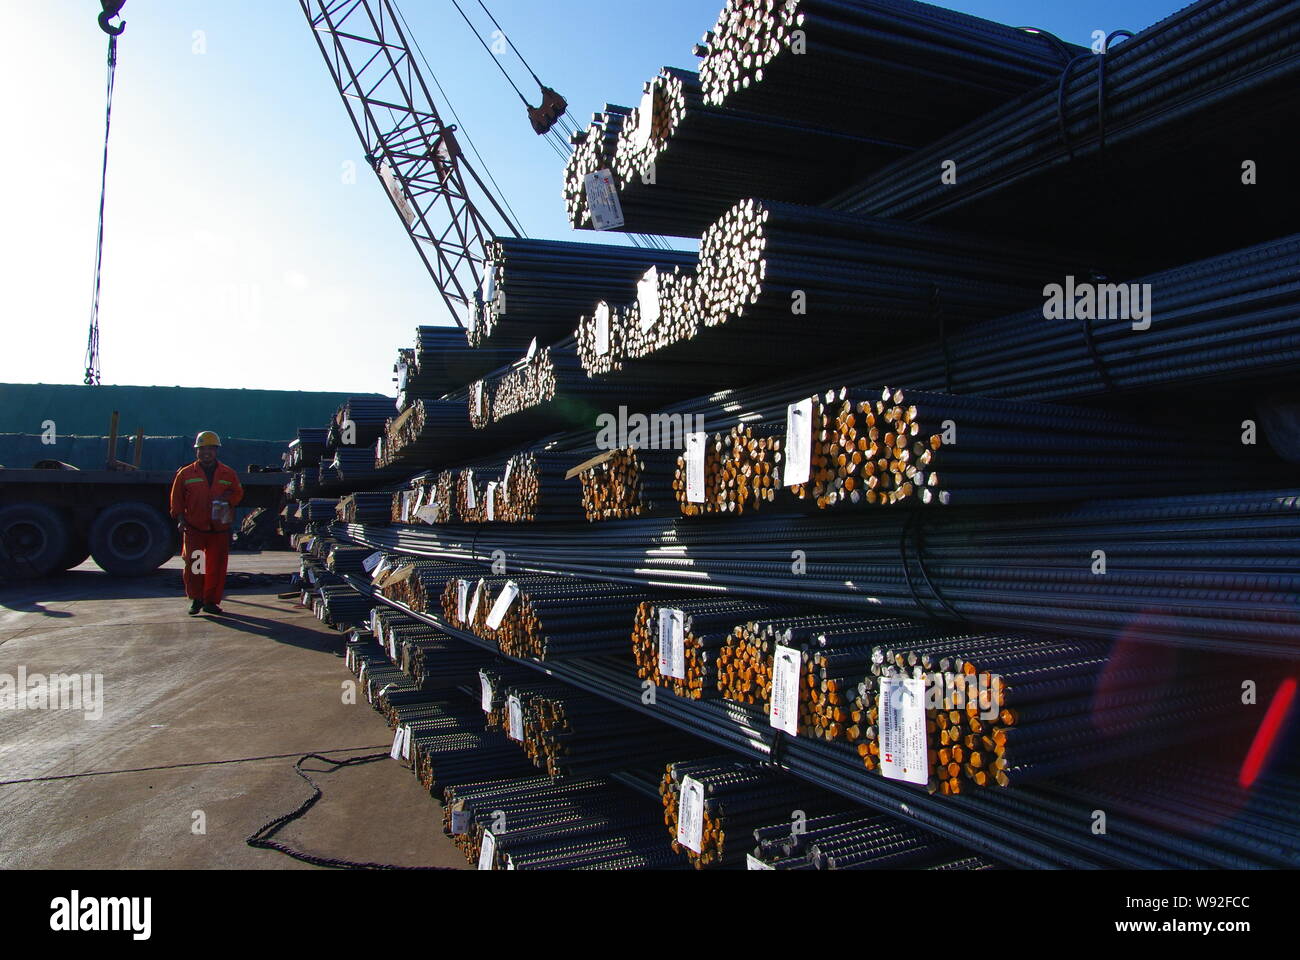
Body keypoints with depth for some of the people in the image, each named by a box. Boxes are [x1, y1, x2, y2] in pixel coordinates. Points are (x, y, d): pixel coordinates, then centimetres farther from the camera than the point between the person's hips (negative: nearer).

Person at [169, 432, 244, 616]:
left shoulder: (228, 474, 9)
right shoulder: (185, 473, 7)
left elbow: (238, 493, 14)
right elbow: (176, 498, 9)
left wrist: (228, 498, -8)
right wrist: (180, 518, -2)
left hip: (219, 529, 1)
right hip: (194, 528, -1)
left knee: (216, 566, 3)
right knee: (192, 563, -4)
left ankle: (211, 601, 12)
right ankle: (196, 599, 9)